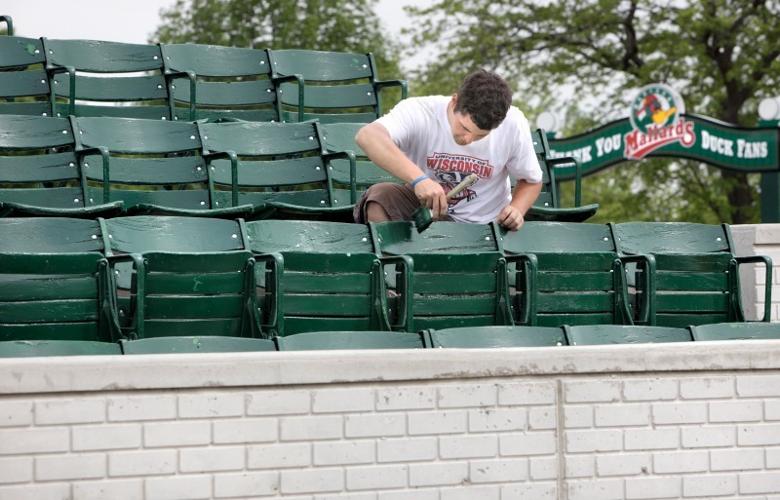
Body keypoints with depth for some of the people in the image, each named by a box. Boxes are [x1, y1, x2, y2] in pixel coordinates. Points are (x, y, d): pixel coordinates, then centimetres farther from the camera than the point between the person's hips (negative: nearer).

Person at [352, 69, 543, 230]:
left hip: (479, 227, 0)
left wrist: (516, 209, -24)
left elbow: (532, 181, 0)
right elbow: (367, 136, -47)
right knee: (379, 196, -29)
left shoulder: (513, 125, -19)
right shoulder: (420, 112, -26)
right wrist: (418, 178, -58)